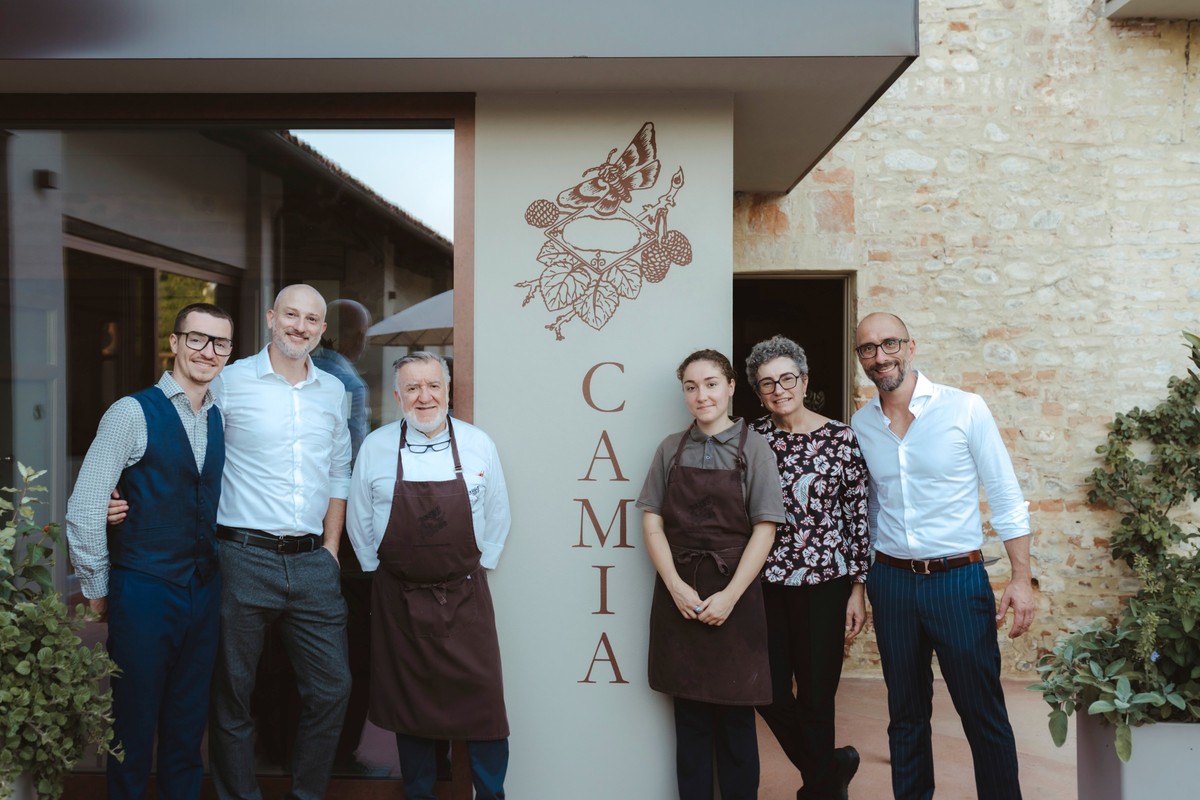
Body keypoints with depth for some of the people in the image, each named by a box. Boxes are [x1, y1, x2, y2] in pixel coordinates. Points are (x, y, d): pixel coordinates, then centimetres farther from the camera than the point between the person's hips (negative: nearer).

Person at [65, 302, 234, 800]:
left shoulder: (222, 420, 7)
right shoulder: (133, 413, -9)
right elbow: (83, 508, -11)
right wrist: (97, 589, -5)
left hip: (204, 591, 5)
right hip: (143, 590, -5)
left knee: (188, 724, 15)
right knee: (134, 724, 8)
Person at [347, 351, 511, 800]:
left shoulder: (478, 445, -2)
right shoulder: (375, 448, -2)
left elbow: (497, 517, 7)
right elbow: (359, 522, 6)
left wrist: (481, 564, 7)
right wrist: (377, 569, 7)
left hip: (465, 596, 0)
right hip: (398, 599, 1)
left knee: (482, 703, 2)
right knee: (409, 702, 11)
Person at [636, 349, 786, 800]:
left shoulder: (752, 448, -3)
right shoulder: (671, 449, 5)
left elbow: (764, 529, -6)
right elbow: (651, 521, 3)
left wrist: (730, 596, -13)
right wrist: (676, 586, -8)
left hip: (734, 597, -2)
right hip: (678, 595, 2)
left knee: (735, 718, 8)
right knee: (689, 715, 11)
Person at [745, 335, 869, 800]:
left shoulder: (840, 438, -5)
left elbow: (858, 514, -2)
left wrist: (857, 590, -3)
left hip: (824, 584, -3)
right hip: (765, 584, 3)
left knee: (816, 697, 4)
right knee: (769, 694, 9)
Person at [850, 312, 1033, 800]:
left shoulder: (965, 409, -8)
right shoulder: (860, 425, 4)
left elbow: (1006, 499, -6)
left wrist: (1020, 578, -10)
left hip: (958, 580, -3)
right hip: (891, 582, 4)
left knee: (983, 713, 4)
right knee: (905, 713, 15)